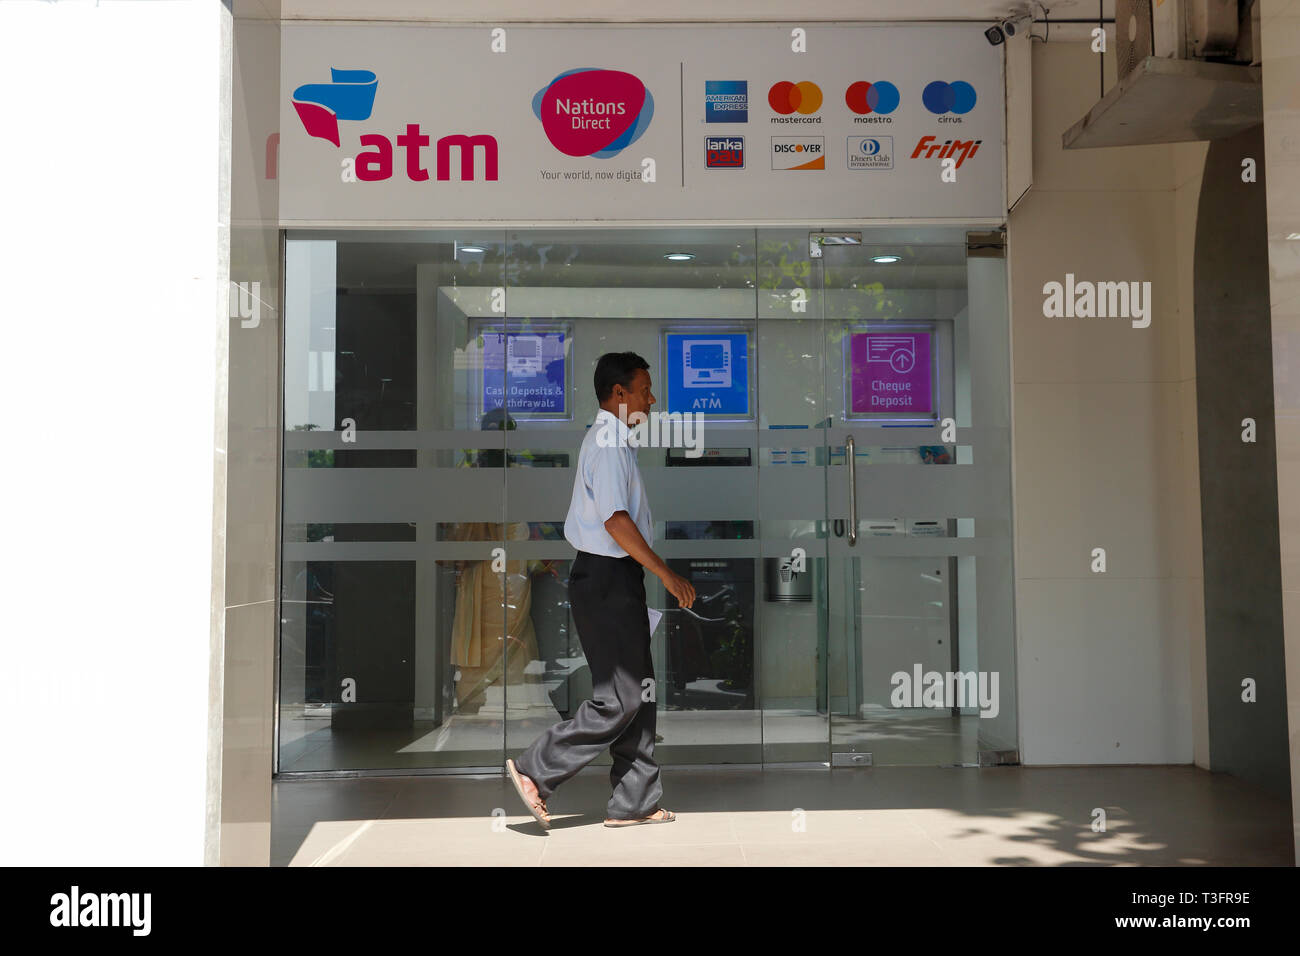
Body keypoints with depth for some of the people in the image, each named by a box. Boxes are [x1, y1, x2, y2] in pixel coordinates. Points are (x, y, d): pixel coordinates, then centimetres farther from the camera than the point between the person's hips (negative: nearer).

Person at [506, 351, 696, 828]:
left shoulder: (611, 440, 16)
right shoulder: (607, 443, -15)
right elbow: (616, 521, -24)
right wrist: (667, 575, -21)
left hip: (615, 578, 10)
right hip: (608, 579, -10)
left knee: (638, 692, 13)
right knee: (618, 700, -5)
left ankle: (633, 802, 20)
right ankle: (534, 770, 5)